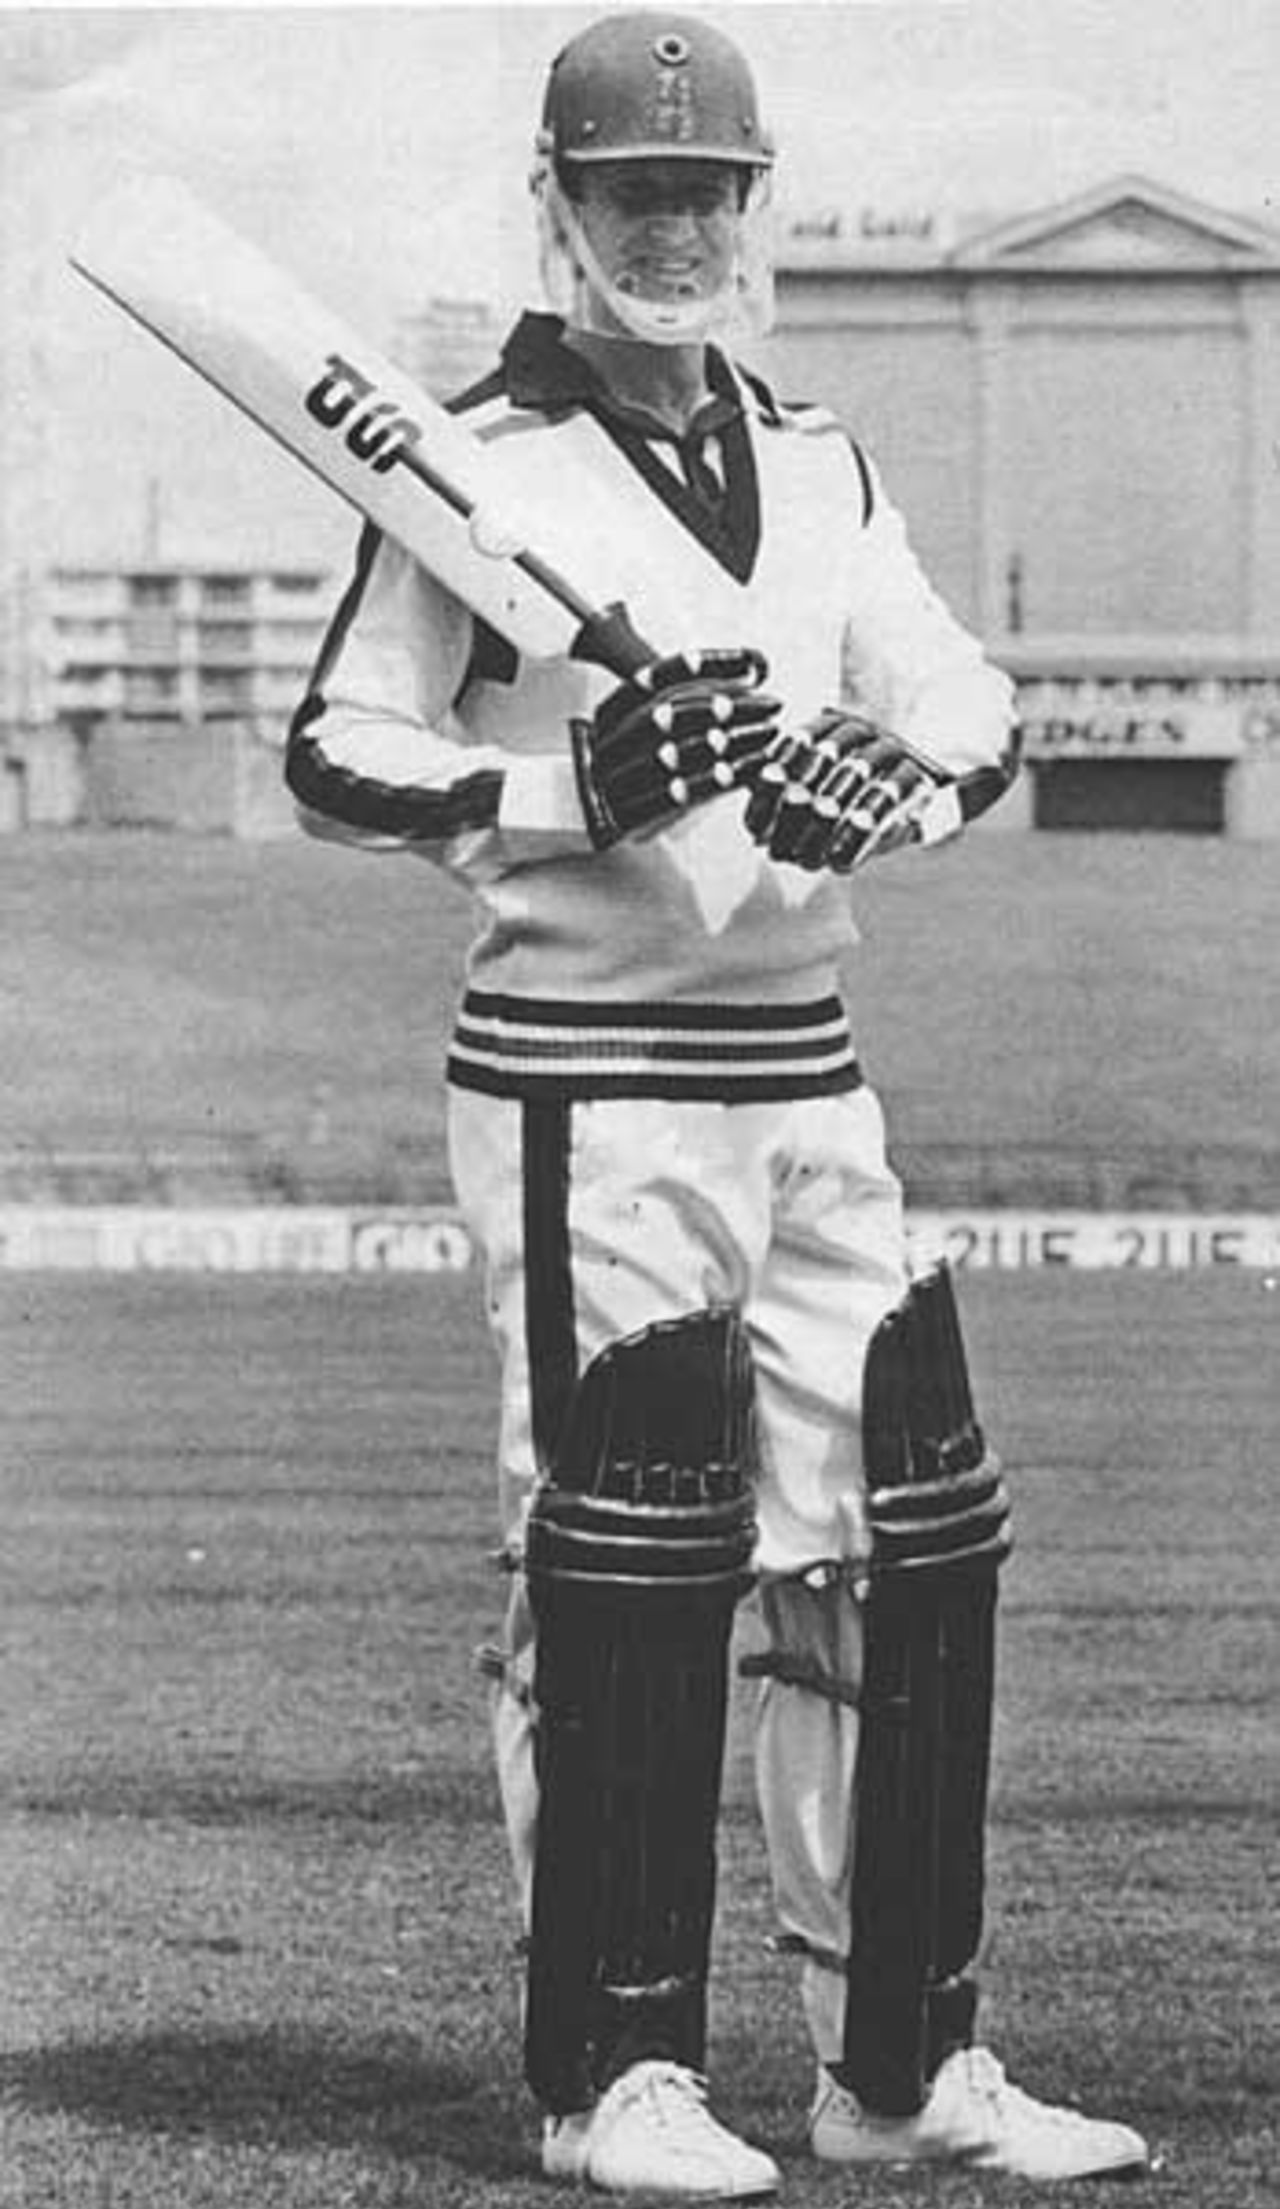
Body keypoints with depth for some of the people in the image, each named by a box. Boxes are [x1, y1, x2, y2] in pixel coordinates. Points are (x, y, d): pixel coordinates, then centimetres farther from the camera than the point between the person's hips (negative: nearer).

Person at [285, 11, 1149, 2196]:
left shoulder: (817, 460, 15)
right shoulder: (488, 462, -4)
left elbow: (970, 706, 9)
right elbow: (337, 755, -7)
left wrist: (876, 784, -13)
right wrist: (578, 788, -22)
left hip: (807, 1075, 6)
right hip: (582, 1081, -6)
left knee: (907, 1554, 4)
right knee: (614, 1580, -6)